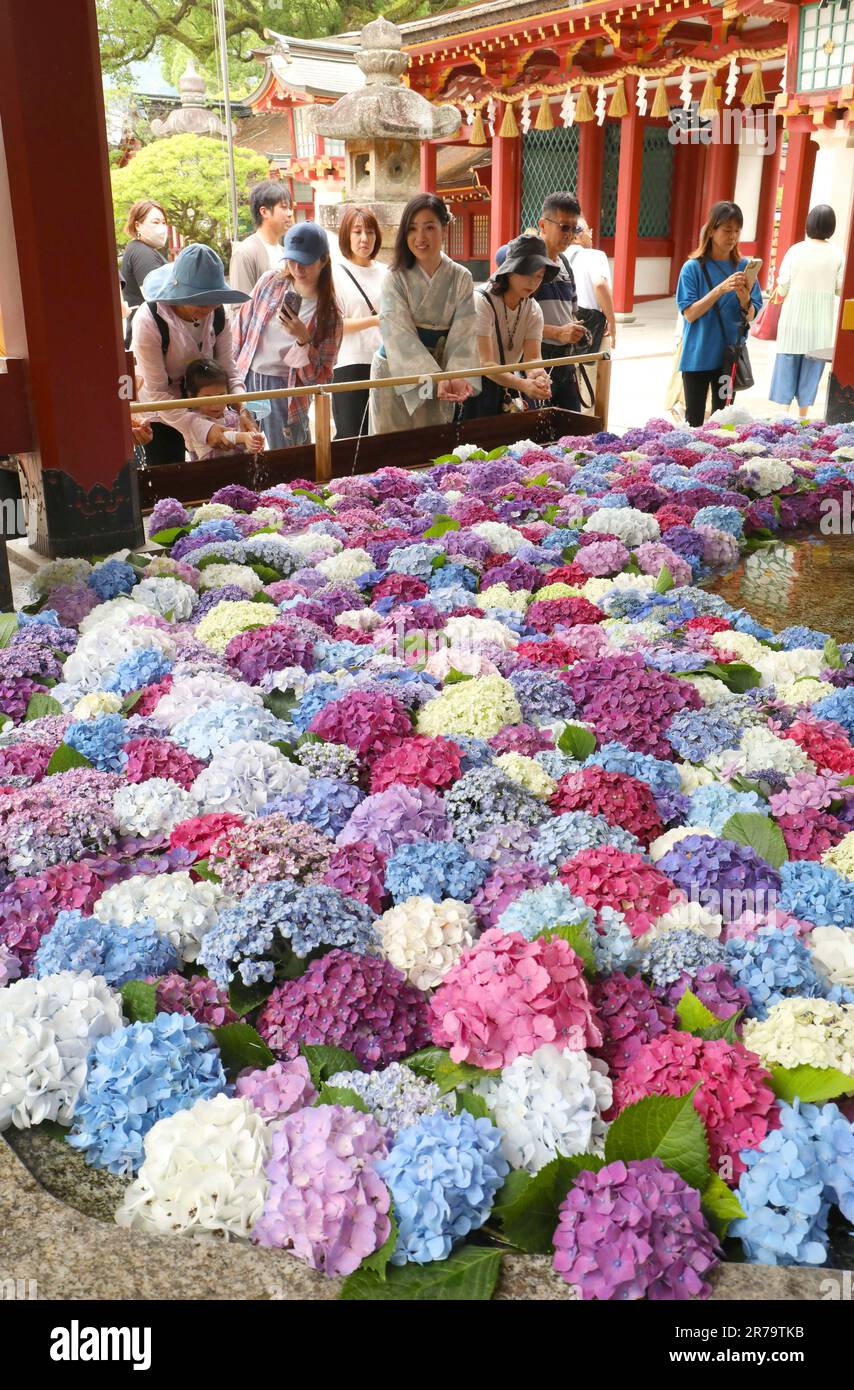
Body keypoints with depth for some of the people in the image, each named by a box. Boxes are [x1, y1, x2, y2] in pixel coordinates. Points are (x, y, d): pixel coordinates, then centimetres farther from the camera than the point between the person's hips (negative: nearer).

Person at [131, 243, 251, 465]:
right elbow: (157, 393, -25)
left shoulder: (216, 313, -11)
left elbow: (227, 367, -8)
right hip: (161, 415, -4)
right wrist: (204, 430, -34)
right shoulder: (149, 321, -26)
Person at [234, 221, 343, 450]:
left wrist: (303, 339, -23)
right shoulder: (271, 281, 1)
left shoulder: (329, 314, -7)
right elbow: (242, 328, 11)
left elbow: (319, 378, -10)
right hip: (245, 380, 3)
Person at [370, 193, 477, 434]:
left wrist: (457, 376, -25)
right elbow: (401, 335, -17)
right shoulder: (396, 278, -7)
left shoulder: (461, 278, 0)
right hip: (395, 374, -2)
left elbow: (462, 335, -6)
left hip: (440, 380, 2)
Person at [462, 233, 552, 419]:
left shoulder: (534, 310, -2)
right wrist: (522, 384, -45)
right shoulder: (481, 302, -19)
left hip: (509, 382, 5)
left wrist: (537, 374, -40)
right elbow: (485, 363, -29)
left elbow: (532, 358, -14)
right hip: (475, 386, -5)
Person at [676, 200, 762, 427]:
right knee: (694, 420, 4)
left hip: (729, 357, 3)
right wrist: (720, 290, -23)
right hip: (698, 357, -3)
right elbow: (690, 314, -13)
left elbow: (751, 317, 2)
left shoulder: (743, 266, 3)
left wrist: (744, 298, -19)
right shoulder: (693, 267, -7)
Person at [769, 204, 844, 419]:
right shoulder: (837, 255, -4)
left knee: (787, 364, 7)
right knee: (812, 367, 10)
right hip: (821, 322, 1)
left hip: (794, 318, -1)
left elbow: (782, 288, -7)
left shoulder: (796, 250, -6)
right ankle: (802, 415, 14)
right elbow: (840, 289, -1)